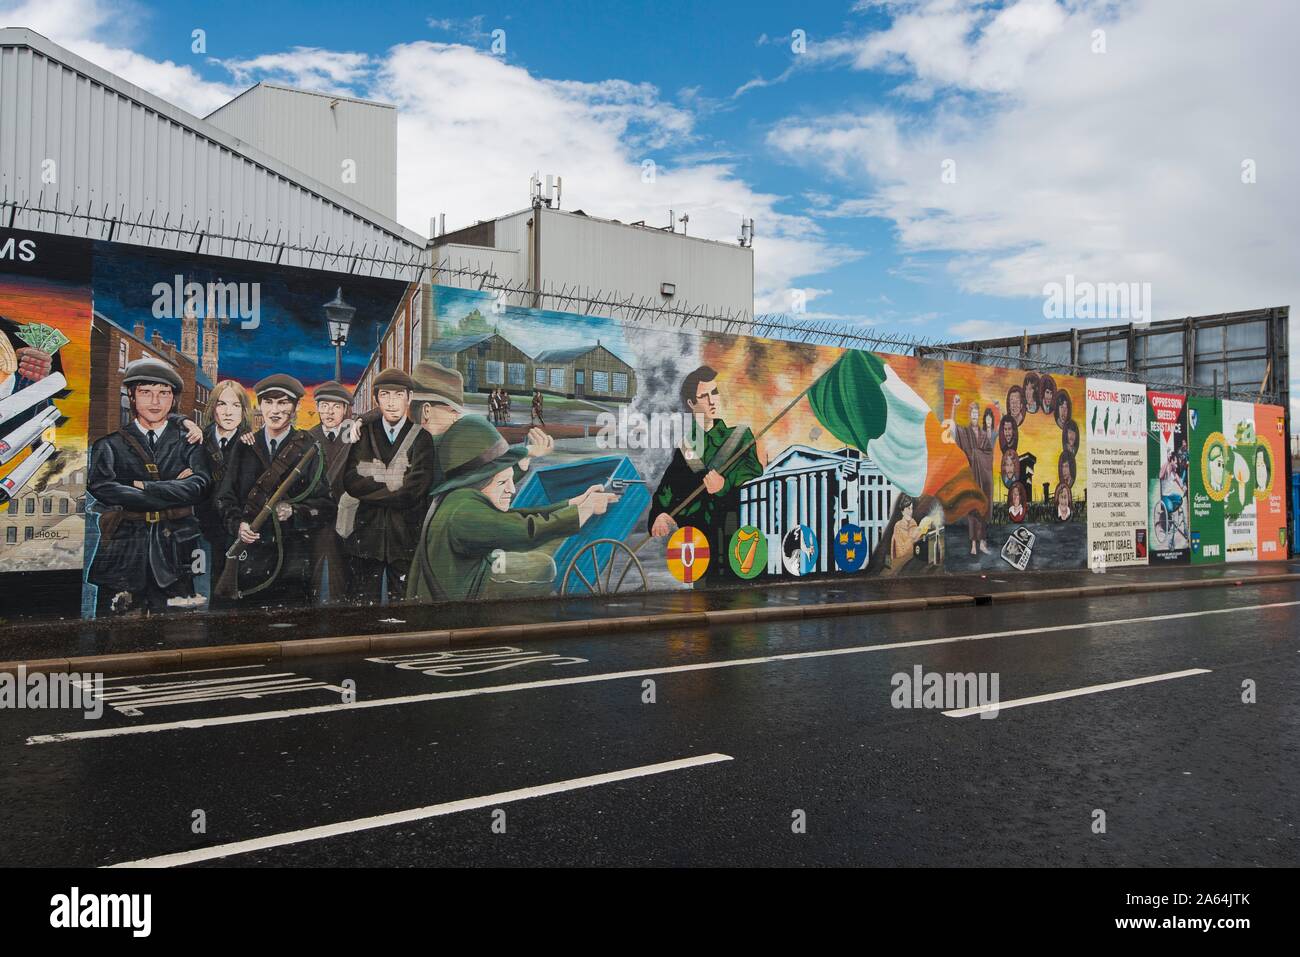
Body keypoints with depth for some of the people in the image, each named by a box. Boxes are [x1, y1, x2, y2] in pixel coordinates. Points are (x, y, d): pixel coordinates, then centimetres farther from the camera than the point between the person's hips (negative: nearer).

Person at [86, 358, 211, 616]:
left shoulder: (188, 442, 9)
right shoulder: (109, 444, 7)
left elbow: (199, 486, -7)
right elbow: (100, 488, -10)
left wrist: (140, 486, -9)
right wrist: (173, 490, -9)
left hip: (174, 558, 0)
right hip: (123, 558, 0)